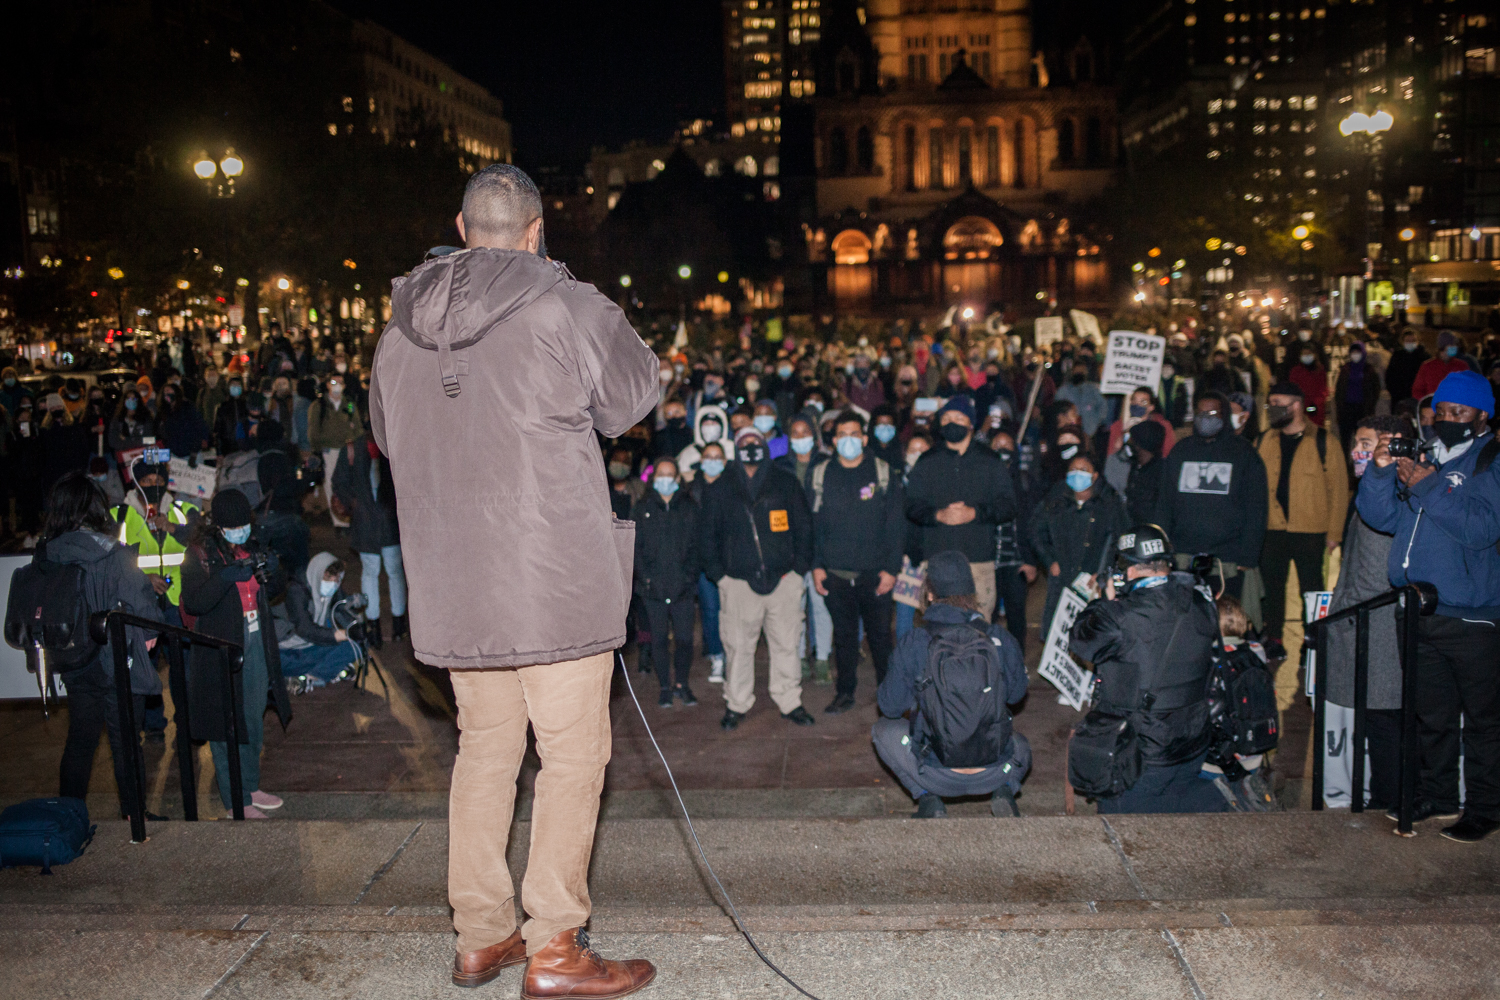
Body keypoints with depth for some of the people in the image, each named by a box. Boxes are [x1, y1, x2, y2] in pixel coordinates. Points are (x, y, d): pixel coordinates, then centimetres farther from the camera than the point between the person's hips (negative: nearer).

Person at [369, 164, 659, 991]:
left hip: (452, 579, 6)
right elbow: (633, 397, 3)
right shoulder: (568, 308, -11)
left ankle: (480, 936, 26)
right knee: (572, 753, 4)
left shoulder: (402, 325, 7)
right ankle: (554, 947, 10)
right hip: (556, 580, -6)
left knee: (485, 748, 16)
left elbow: (386, 435, 20)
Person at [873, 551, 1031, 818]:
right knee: (1020, 745, 37)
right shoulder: (999, 638, -6)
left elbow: (891, 707, -1)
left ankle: (927, 798, 5)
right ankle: (1005, 791, 6)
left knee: (883, 730, 24)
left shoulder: (912, 644, -11)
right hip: (994, 773, 2)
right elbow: (1016, 693, 12)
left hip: (939, 776, -2)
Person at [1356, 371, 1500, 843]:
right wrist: (1381, 471, -7)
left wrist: (1427, 487, -18)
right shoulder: (1422, 458, 15)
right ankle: (1437, 798, 27)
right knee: (1431, 715, 15)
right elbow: (1381, 517, 7)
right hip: (1418, 610, 6)